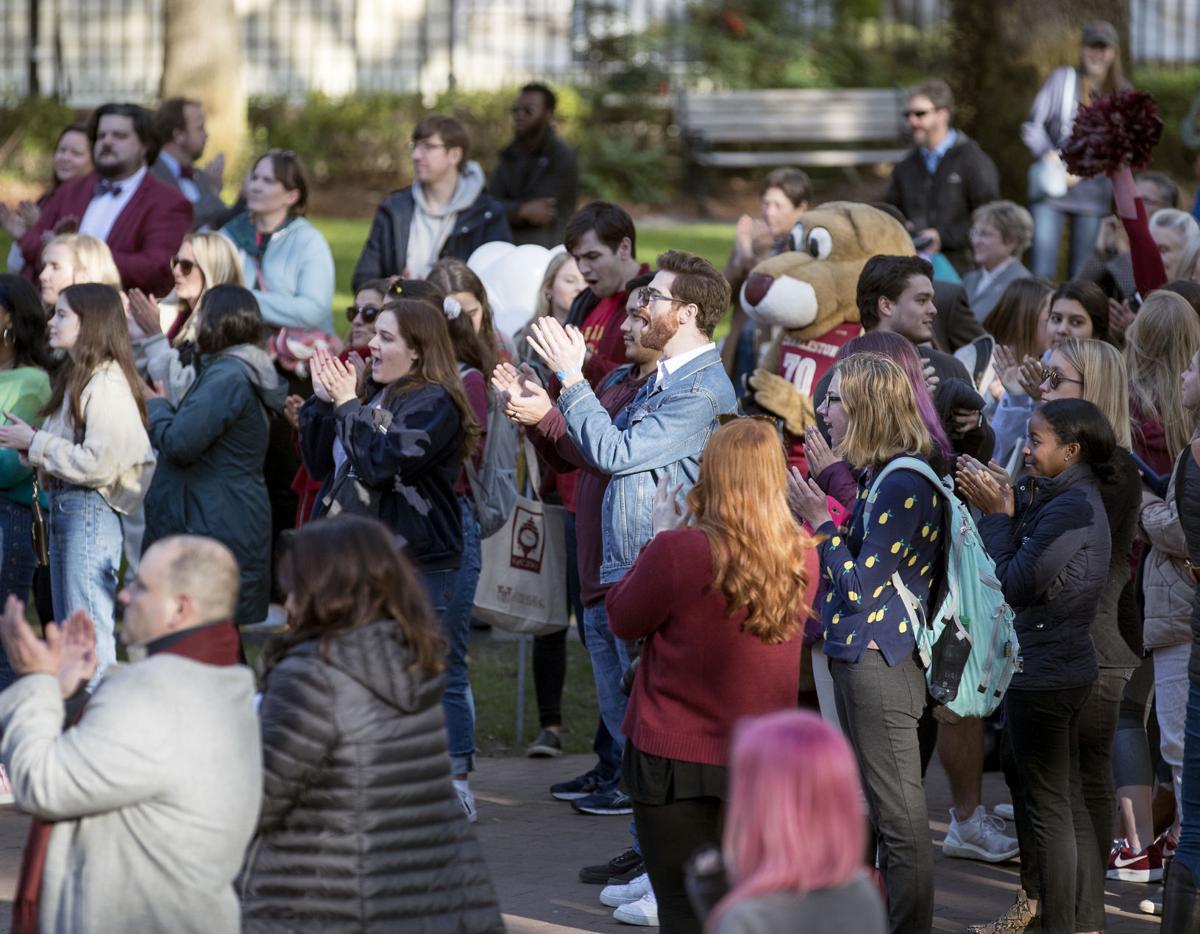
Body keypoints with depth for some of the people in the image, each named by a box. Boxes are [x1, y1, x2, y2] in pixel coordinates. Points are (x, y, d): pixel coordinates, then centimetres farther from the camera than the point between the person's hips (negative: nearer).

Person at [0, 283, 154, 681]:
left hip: (90, 510, -10)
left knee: (91, 635, -9)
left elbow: (98, 464, -20)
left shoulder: (108, 384, -13)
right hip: (64, 507, 10)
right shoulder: (76, 378, 18)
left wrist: (35, 443, -13)